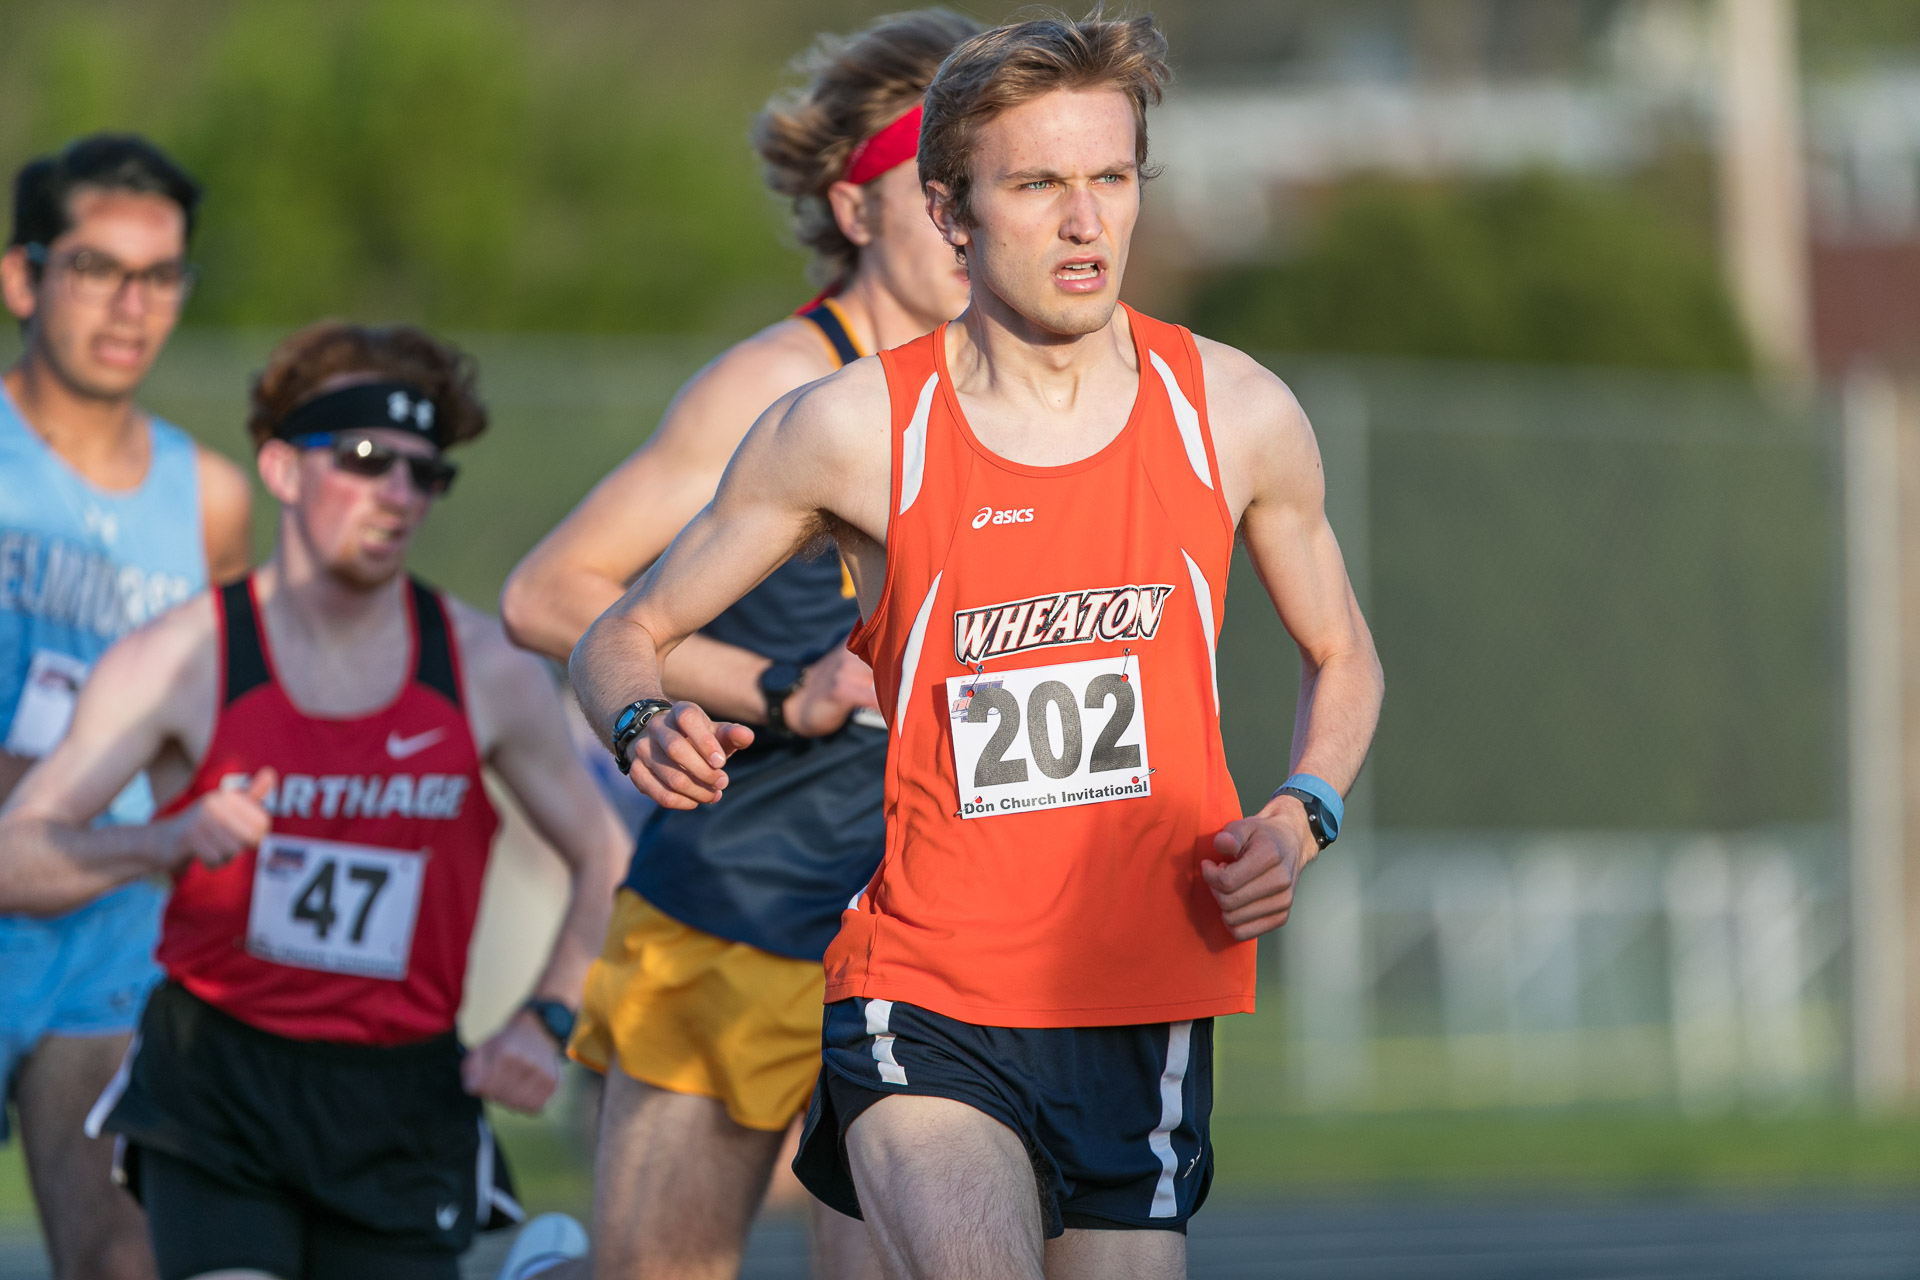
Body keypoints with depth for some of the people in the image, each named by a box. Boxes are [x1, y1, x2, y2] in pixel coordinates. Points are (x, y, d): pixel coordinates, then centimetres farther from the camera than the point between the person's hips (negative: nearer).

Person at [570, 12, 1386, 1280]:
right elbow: (626, 636, 6)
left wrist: (1299, 819, 0)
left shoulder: (1236, 415, 4)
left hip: (1146, 1002, 3)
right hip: (923, 1007, -3)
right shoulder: (855, 428, -4)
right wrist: (648, 726, -18)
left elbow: (1343, 658, 20)